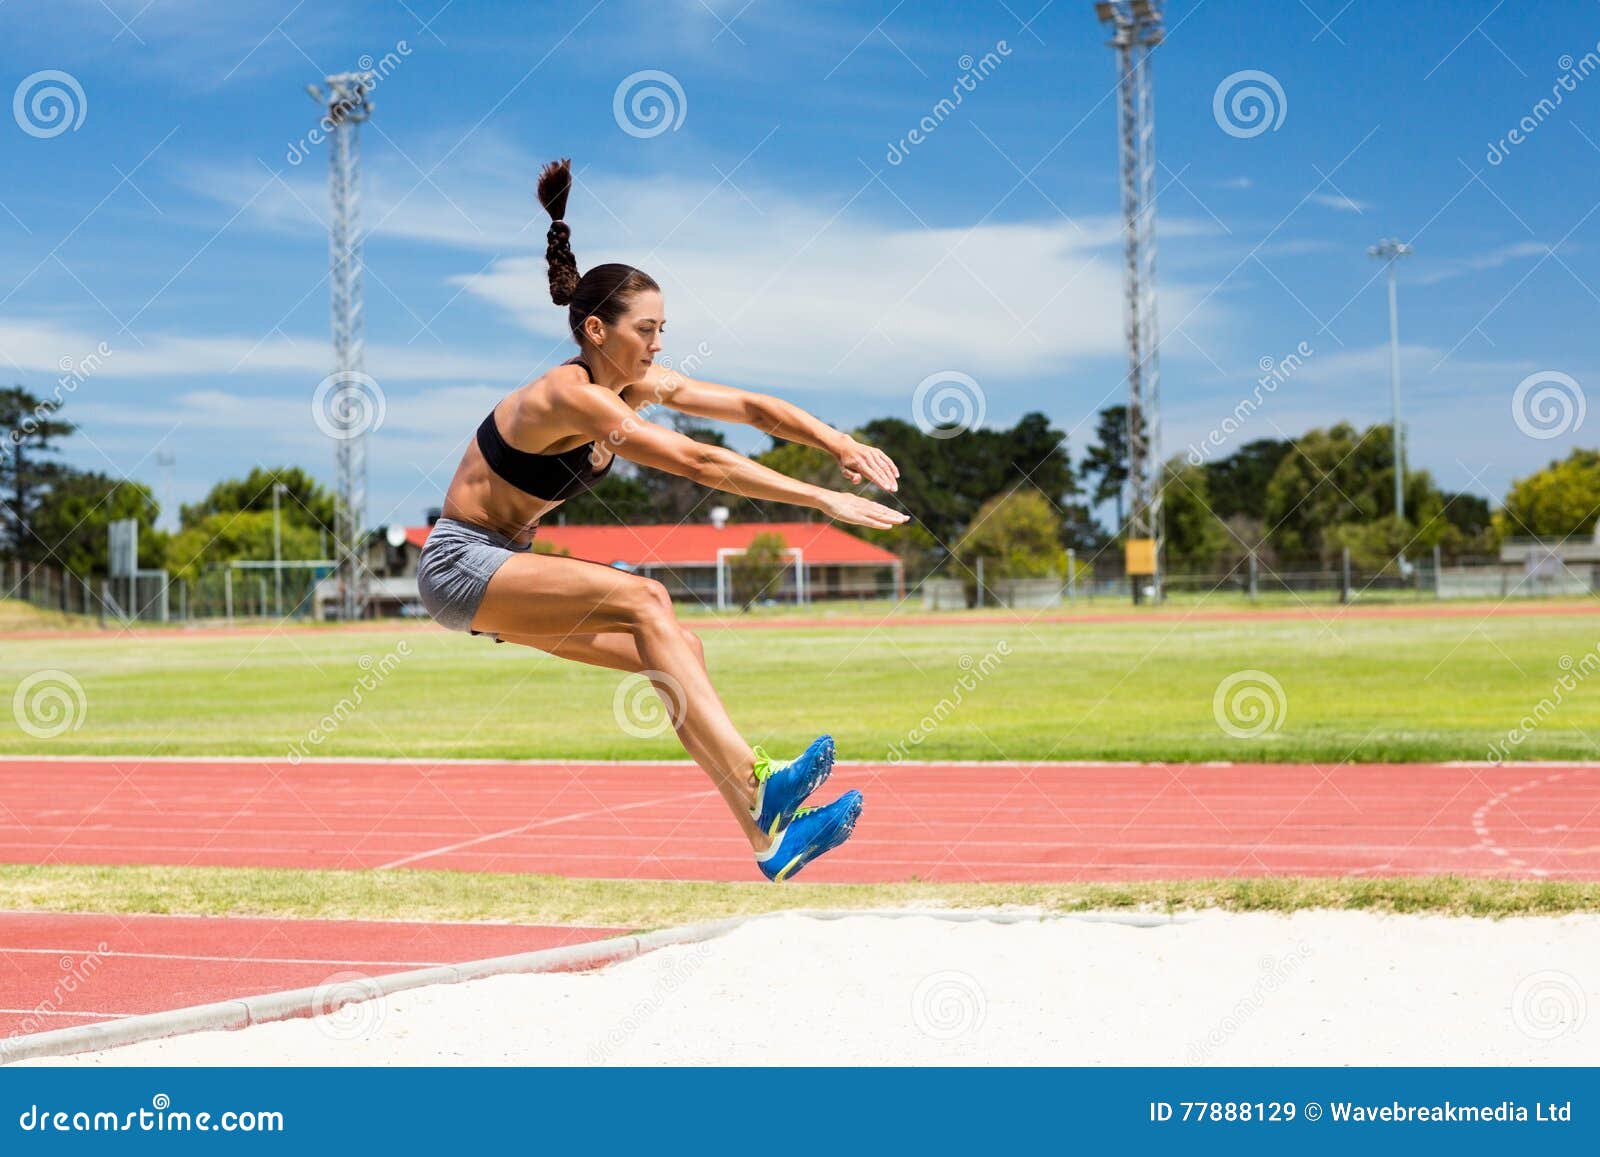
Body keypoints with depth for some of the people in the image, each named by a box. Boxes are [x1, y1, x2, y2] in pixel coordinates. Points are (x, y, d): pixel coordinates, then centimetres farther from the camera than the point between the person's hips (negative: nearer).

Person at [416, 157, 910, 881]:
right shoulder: (571, 397, -26)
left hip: (508, 563, 9)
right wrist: (824, 500, -34)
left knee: (679, 651, -5)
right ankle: (757, 783, -34)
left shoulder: (638, 385, 0)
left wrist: (841, 446, -14)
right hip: (460, 563, -9)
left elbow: (751, 407, 1)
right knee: (643, 601, -27)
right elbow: (698, 463, -32)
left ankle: (768, 839, -10)